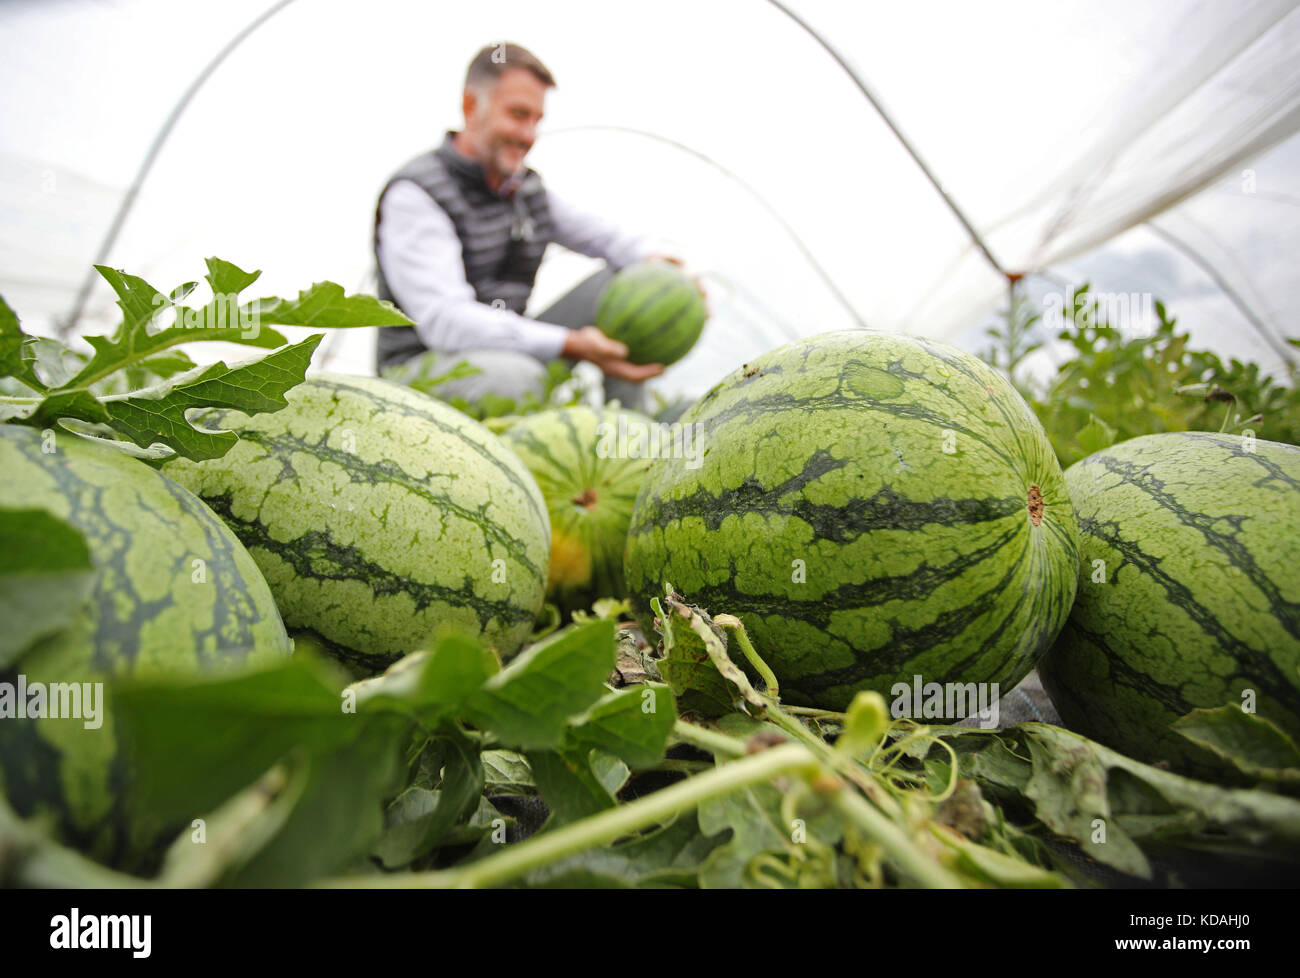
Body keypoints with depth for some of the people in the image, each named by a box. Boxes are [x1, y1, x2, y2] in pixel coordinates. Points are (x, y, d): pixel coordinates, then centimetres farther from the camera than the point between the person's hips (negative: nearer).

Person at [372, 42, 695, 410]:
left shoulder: (525, 187, 7)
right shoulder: (412, 194, -17)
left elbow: (608, 238, 13)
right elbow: (442, 320, -29)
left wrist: (655, 259, -13)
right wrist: (572, 345, -37)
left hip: (507, 350, 8)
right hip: (423, 370, -7)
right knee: (516, 374, -41)